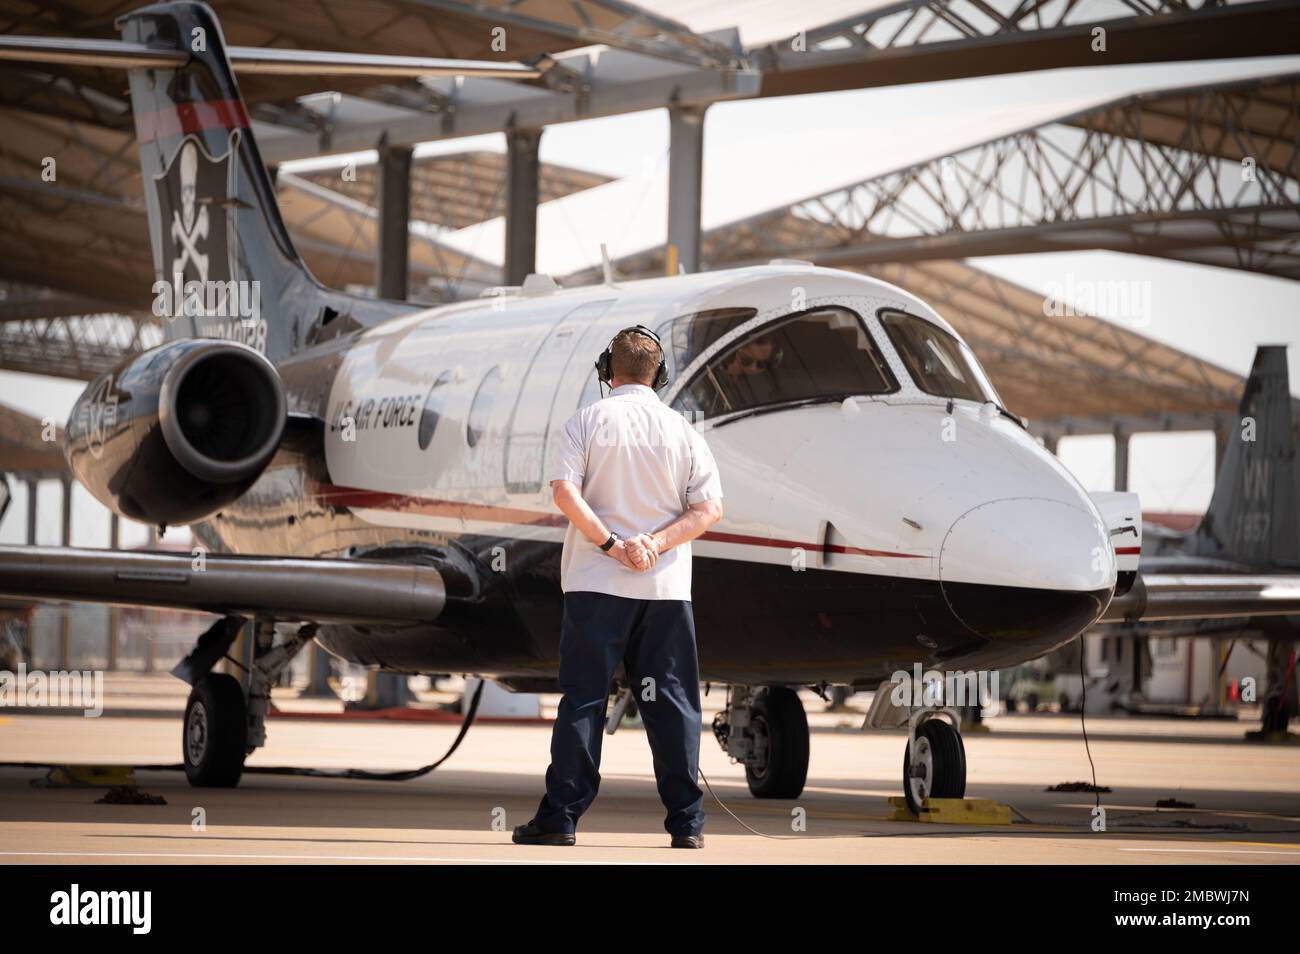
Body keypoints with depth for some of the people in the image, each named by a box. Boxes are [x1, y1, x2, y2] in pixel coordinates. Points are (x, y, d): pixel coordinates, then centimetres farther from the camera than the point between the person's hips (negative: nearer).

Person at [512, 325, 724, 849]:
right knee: (672, 700, 6)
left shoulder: (588, 420, 0)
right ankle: (687, 821, 5)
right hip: (668, 588, 2)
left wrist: (610, 544, -12)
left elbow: (564, 491, -13)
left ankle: (561, 815, -4)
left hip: (597, 584, -2)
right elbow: (710, 507, -1)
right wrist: (657, 543, -9)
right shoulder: (682, 429, 6)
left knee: (583, 696, 0)